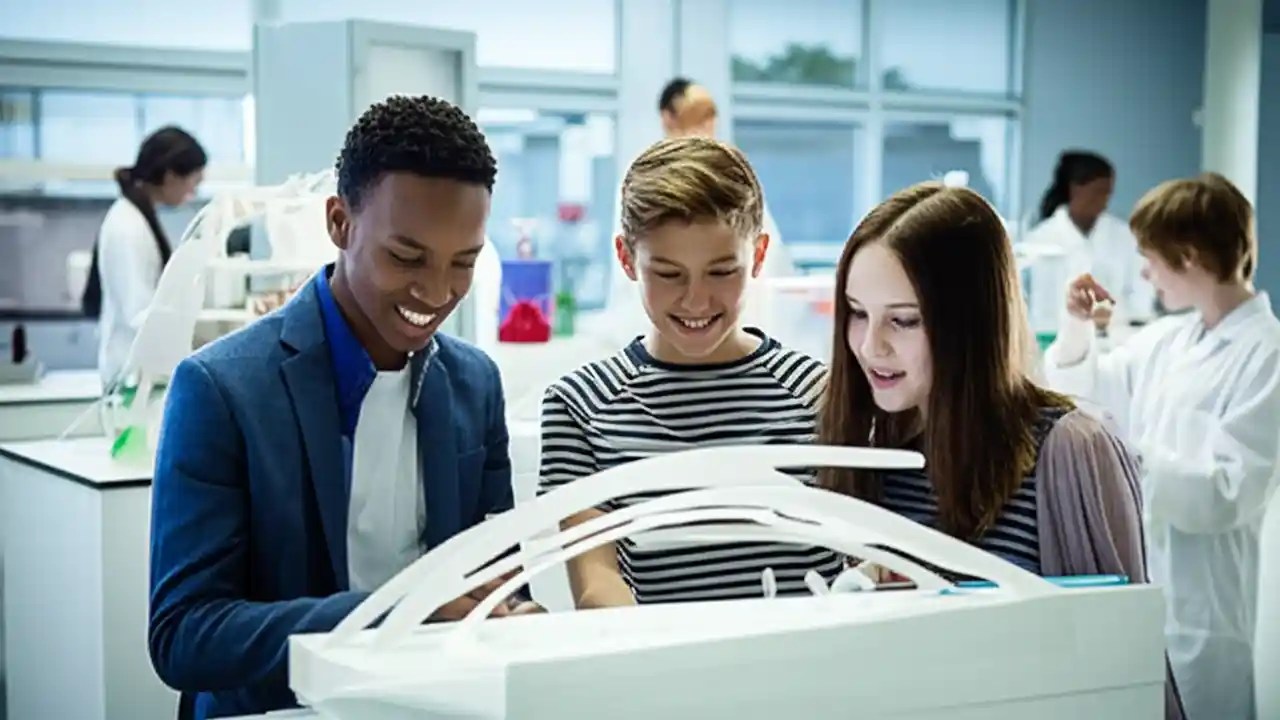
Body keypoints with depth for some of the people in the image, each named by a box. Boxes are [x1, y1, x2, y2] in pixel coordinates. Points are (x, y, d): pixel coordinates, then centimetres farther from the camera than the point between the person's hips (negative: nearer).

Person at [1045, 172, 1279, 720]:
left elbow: (1227, 494, -21)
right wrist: (1076, 327, 6)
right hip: (1134, 583, 7)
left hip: (1197, 604, -7)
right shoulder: (1168, 338, 8)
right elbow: (1092, 398, 22)